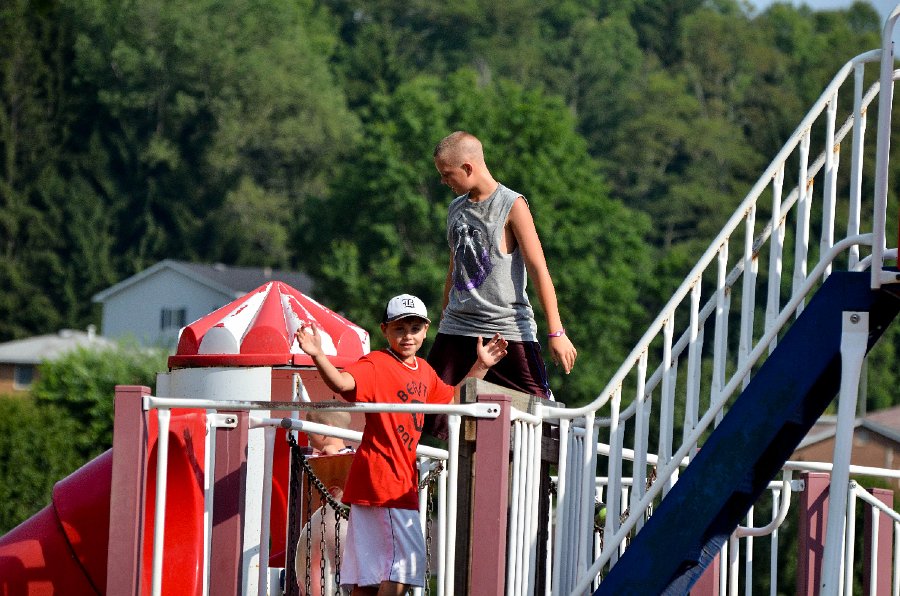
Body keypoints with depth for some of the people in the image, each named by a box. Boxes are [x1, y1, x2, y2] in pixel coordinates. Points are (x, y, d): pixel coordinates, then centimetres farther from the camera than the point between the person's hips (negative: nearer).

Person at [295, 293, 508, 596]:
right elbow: (342, 382, -30)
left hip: (403, 478, 9)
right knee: (404, 567, -11)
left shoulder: (424, 370, 15)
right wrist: (318, 356, -47)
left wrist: (481, 366, 26)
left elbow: (452, 399, 31)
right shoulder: (376, 364, -11)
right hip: (383, 480, -9)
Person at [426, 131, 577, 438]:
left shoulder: (512, 206, -5)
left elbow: (538, 269, -9)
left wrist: (555, 332, -14)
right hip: (457, 329, 5)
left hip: (508, 329, -5)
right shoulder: (456, 209, 13)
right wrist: (443, 318, 25)